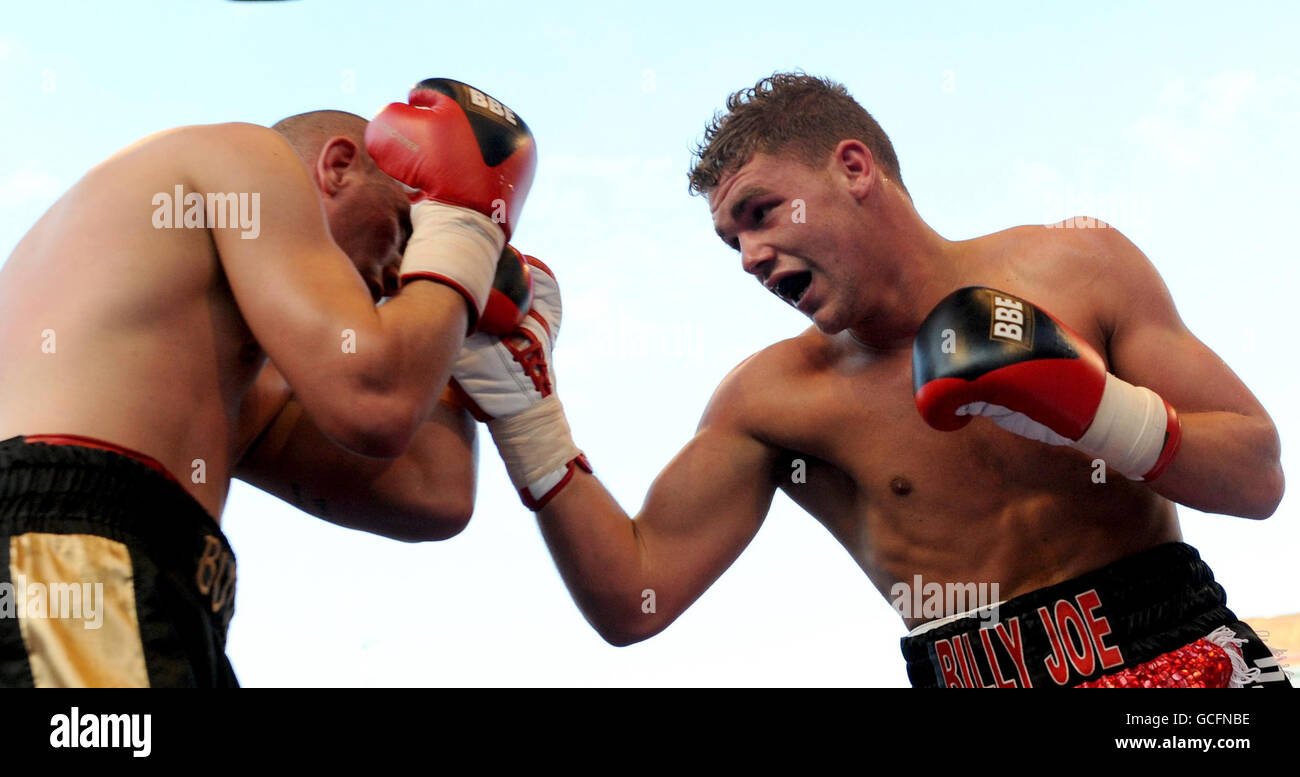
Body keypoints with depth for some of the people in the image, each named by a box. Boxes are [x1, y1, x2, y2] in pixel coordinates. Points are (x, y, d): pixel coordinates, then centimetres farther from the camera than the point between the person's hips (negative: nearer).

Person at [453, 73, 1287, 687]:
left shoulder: (1077, 267, 1)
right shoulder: (771, 398, 2)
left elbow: (1259, 477, 3)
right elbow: (633, 599, -3)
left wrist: (1096, 410, -14)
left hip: (1179, 649, 0)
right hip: (970, 674, 1)